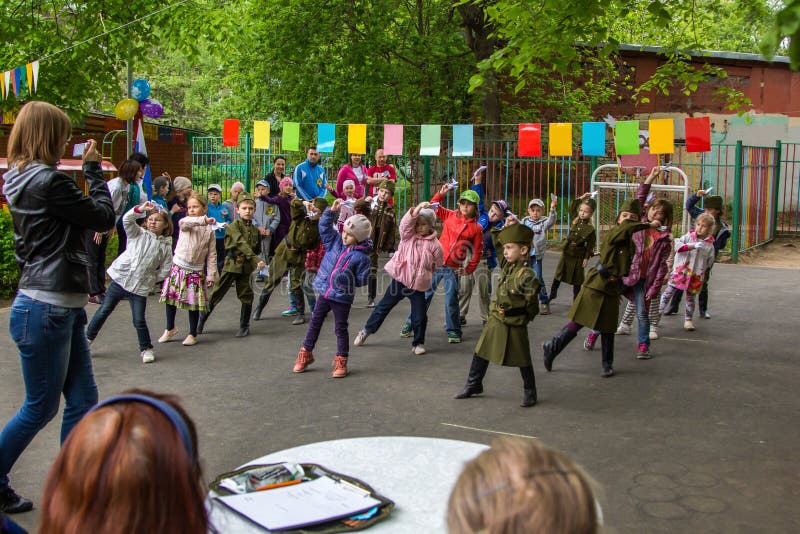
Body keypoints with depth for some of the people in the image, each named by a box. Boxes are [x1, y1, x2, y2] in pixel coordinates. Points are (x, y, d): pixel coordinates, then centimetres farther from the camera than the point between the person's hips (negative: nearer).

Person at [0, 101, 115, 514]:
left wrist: (86, 170, 12)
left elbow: (76, 218, 19)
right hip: (45, 310, -10)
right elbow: (104, 218, -9)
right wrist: (93, 168, -1)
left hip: (62, 308, 10)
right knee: (40, 407, 5)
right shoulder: (48, 182, -18)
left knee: (82, 400, 13)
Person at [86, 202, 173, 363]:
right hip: (120, 279, 1)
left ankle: (146, 349, 14)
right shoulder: (138, 234, 5)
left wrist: (149, 278, -1)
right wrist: (141, 209, -25)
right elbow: (127, 219, -11)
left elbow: (165, 271, 3)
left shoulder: (166, 246, 2)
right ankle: (88, 337, 27)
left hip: (140, 288, -1)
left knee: (139, 320, -4)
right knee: (104, 311, 10)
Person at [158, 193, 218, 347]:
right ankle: (170, 329, 26)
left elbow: (211, 255, 0)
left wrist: (211, 275, -6)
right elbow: (185, 222, -29)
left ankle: (193, 334, 17)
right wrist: (204, 220, -43)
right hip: (178, 267, 1)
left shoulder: (209, 230, 1)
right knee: (170, 298, 7)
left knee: (194, 303, 3)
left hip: (196, 271, -1)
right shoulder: (185, 223, -1)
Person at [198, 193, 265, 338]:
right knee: (216, 294, 2)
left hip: (246, 267, 4)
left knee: (246, 296, 6)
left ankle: (244, 326, 20)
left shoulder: (255, 230, 10)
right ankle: (201, 320, 16)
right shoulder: (234, 226, -7)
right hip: (231, 265, -4)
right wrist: (256, 260, -29)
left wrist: (255, 263, 4)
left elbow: (257, 249, 21)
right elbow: (242, 244, -21)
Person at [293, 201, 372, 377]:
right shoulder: (335, 241, 1)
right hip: (325, 291, 5)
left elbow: (362, 279, -11)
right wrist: (332, 211, -7)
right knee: (315, 322, 14)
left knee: (340, 328, 6)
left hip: (342, 297, -5)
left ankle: (341, 361, 19)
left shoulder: (361, 256, -13)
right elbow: (324, 226, 4)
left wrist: (347, 279, -20)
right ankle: (306, 353, 28)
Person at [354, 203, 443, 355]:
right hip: (400, 279, 1)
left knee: (420, 316, -1)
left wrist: (424, 270, 3)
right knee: (384, 306, 13)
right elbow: (406, 222, -21)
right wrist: (418, 208, -31)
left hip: (418, 285, -1)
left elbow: (438, 263, 7)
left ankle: (418, 343, 20)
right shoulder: (408, 235, -2)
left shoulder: (434, 244, -4)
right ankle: (367, 330, 30)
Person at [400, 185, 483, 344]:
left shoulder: (476, 228, -2)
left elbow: (477, 252, 1)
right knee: (424, 295, 8)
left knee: (451, 301, 2)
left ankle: (453, 331, 18)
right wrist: (441, 194, 1)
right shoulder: (450, 216, 4)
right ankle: (410, 324, 19)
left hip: (453, 269, -2)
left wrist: (468, 269, -4)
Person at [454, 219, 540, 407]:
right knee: (481, 352, 14)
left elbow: (532, 304, -18)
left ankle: (529, 392, 26)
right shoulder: (507, 264, 0)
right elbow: (497, 241, 12)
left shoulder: (526, 275, -23)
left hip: (514, 325, -7)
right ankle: (473, 385, 29)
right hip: (496, 319, 8)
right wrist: (506, 228, 1)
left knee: (522, 360, 8)